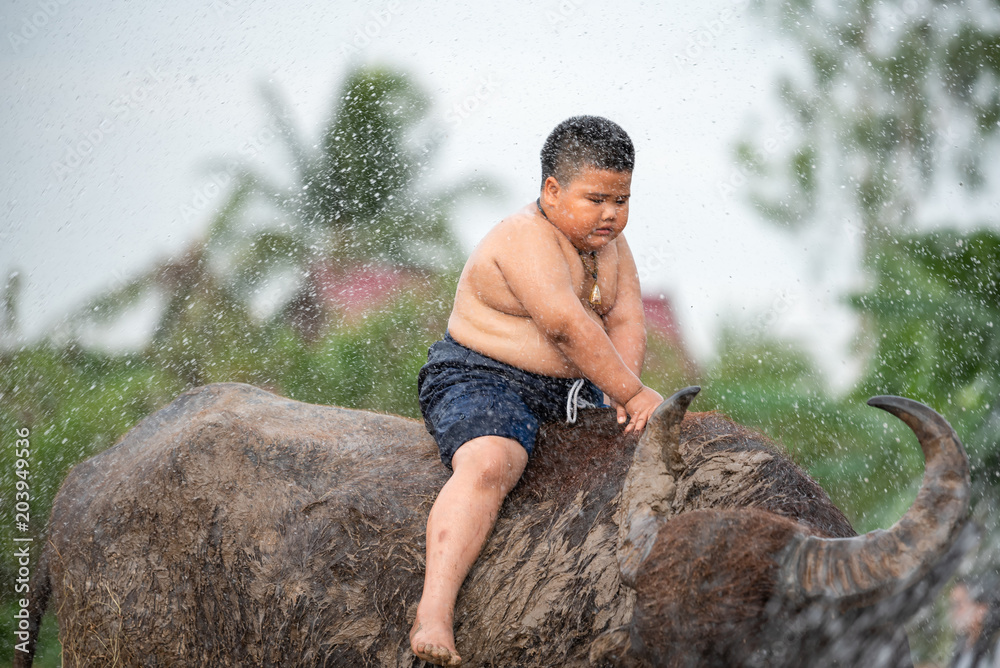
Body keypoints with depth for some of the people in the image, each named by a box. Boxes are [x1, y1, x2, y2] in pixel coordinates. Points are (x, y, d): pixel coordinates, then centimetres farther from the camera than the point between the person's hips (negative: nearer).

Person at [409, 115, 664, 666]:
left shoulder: (609, 246, 10)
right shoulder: (526, 238, -19)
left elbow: (626, 321, 0)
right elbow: (566, 323, -29)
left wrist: (623, 393, -19)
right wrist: (631, 393, -26)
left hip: (571, 393, 9)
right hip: (480, 379, -9)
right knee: (489, 465, -37)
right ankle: (434, 616, -48)